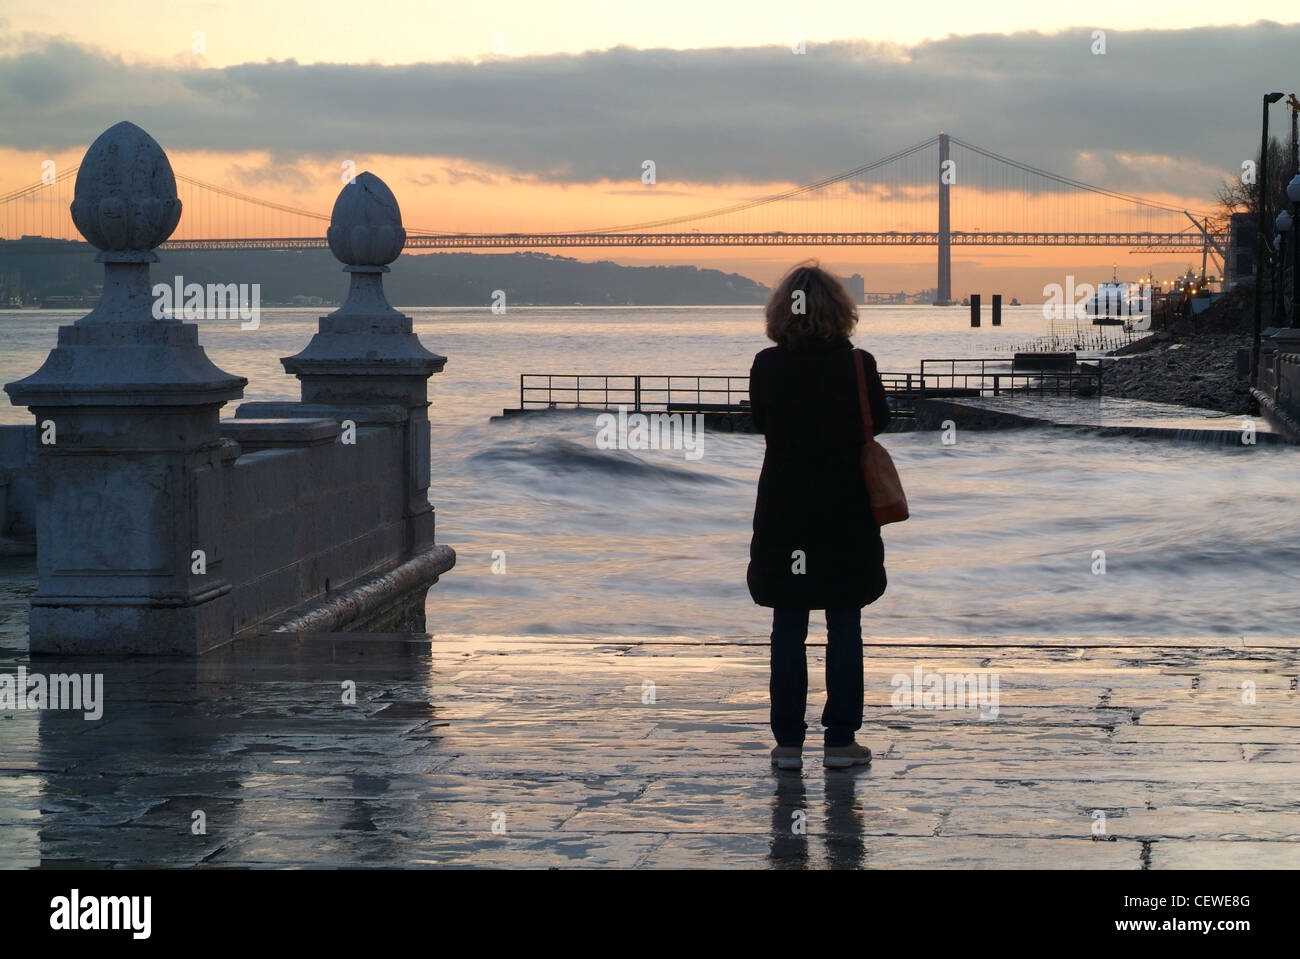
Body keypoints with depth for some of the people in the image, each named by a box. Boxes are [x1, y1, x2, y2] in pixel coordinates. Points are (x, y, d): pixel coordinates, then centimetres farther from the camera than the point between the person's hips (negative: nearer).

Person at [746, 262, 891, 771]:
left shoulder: (766, 367, -7)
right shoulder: (857, 365, -12)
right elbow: (879, 422, 3)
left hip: (783, 511, 1)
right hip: (845, 512, -1)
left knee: (787, 629, 8)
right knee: (844, 628, 7)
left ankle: (788, 742, 10)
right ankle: (840, 740, 9)